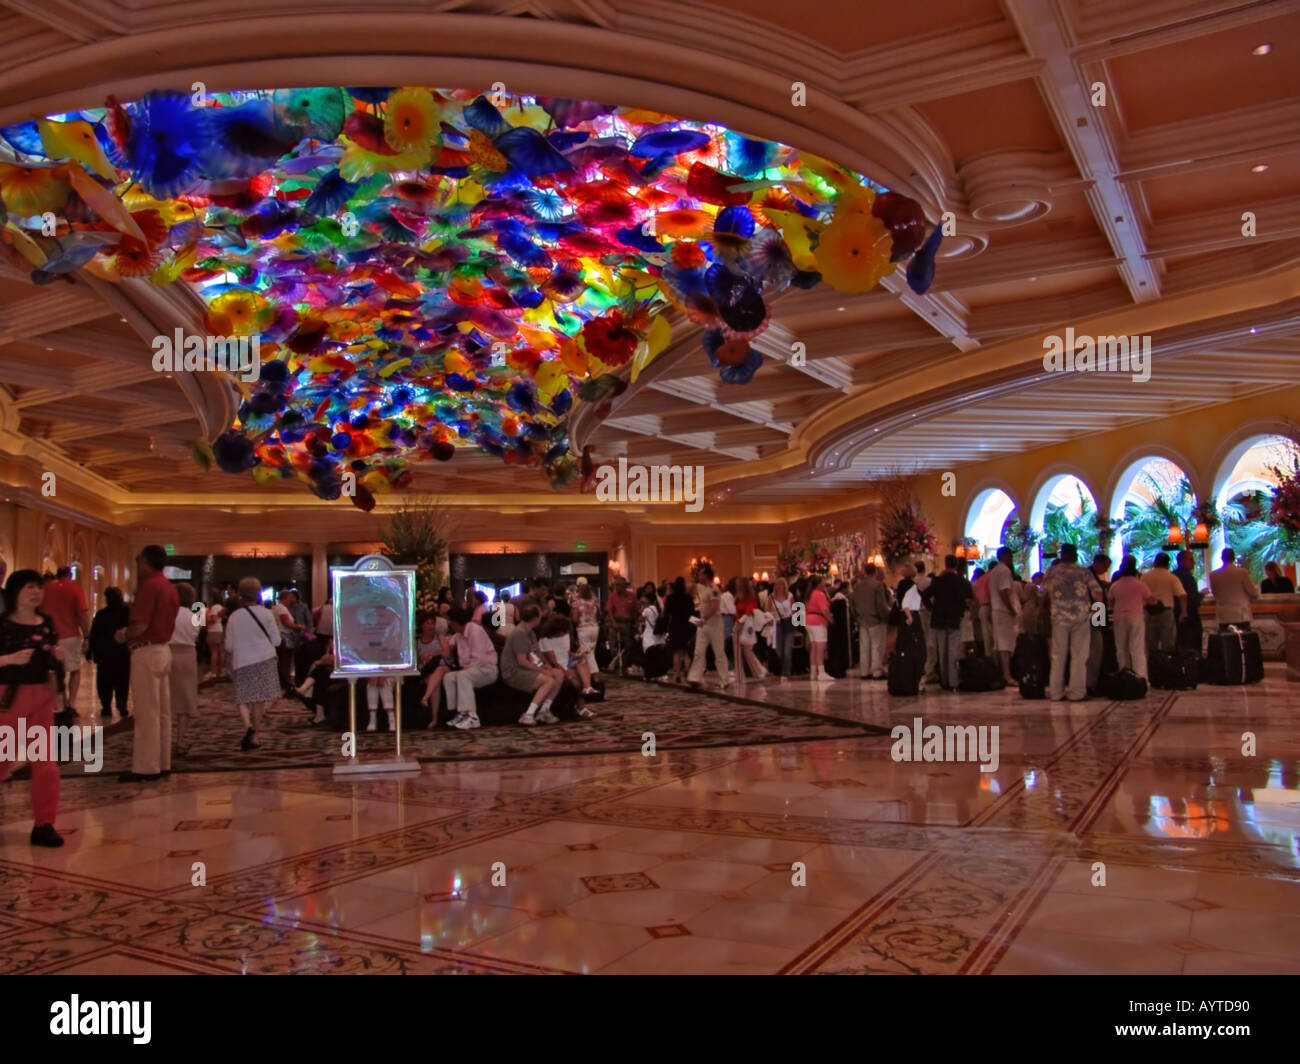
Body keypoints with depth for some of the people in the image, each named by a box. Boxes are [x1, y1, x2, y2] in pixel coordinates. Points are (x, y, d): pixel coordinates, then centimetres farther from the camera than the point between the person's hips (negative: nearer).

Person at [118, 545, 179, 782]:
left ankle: (146, 767, 1)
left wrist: (124, 637, -3)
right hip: (163, 650, 9)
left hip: (147, 652, -9)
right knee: (162, 712, 11)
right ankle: (162, 763, 16)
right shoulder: (169, 587, 14)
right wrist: (130, 635, 14)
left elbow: (140, 625, -22)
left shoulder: (149, 585, -15)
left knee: (146, 713, -4)